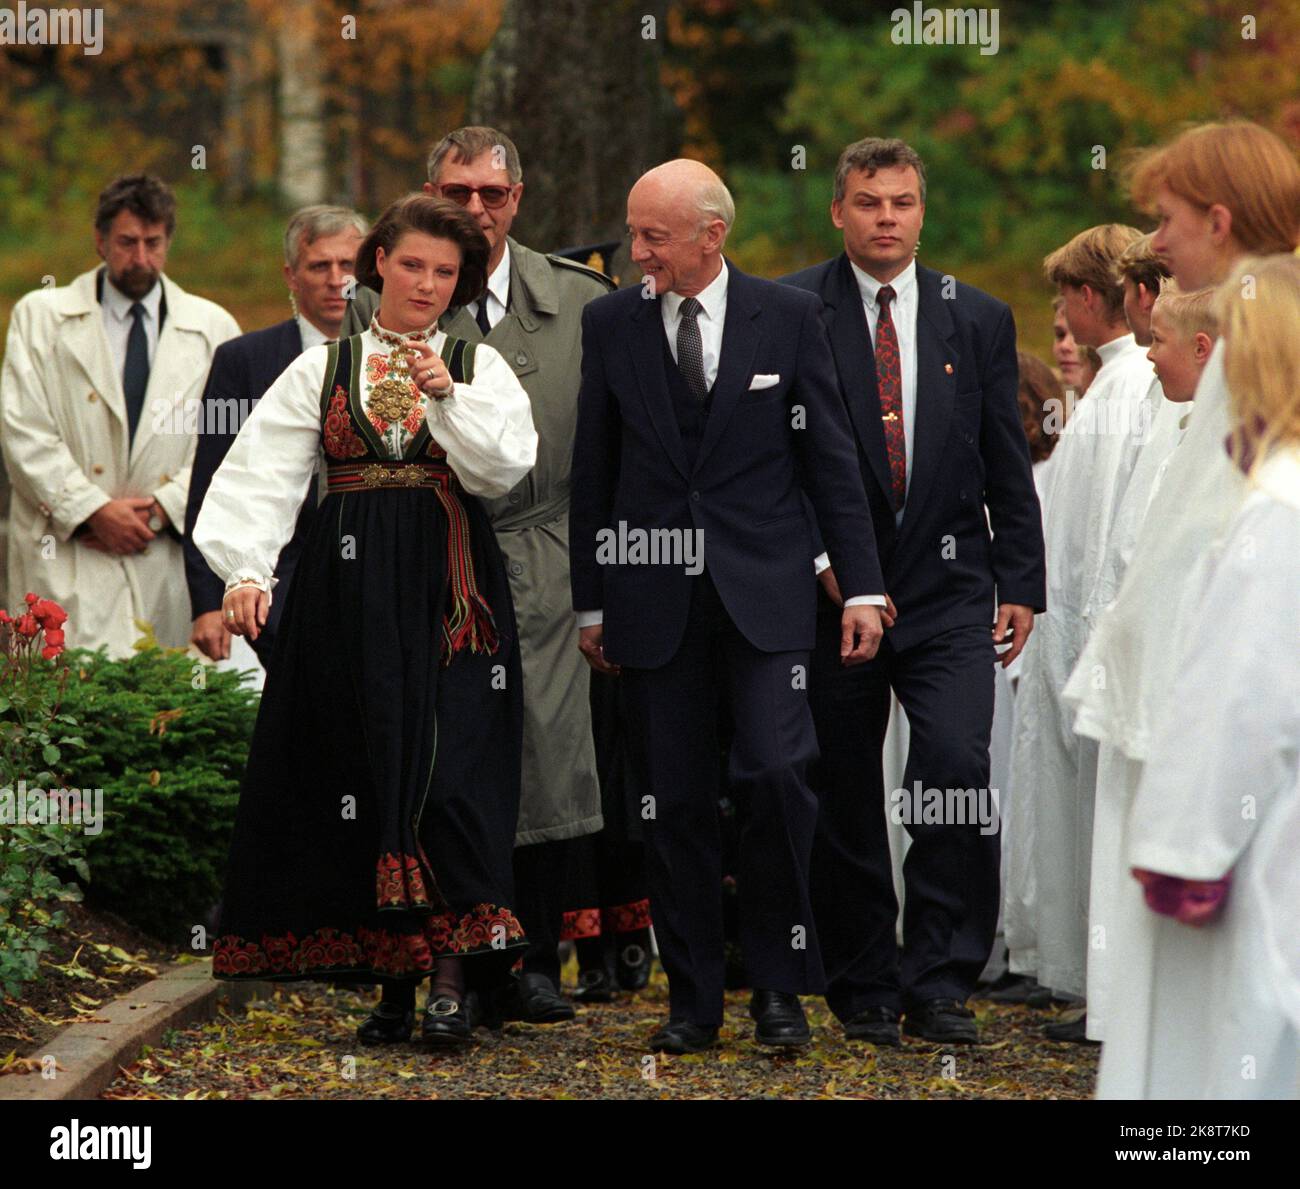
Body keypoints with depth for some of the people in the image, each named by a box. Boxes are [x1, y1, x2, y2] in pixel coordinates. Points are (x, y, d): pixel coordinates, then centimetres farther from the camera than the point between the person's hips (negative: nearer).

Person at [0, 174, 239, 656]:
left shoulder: (213, 327, 13)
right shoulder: (40, 317, 9)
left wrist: (164, 508, -7)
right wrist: (93, 511, -9)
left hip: (171, 558, 2)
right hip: (67, 553, -2)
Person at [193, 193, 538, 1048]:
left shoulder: (480, 367, 9)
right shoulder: (322, 369, 10)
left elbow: (505, 468, -4)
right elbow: (265, 474, 0)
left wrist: (448, 397, -17)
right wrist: (247, 570, -14)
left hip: (452, 592, -2)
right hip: (352, 590, 2)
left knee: (451, 772, -12)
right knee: (363, 777, 2)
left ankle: (451, 982, -13)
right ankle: (394, 986, 10)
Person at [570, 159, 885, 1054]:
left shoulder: (788, 317, 2)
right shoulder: (610, 324, 5)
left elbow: (831, 459, 4)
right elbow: (594, 473, 9)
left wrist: (862, 585, -1)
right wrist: (590, 602, 7)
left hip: (764, 592, -1)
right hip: (655, 599, 2)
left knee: (779, 772, -13)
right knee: (676, 801, 3)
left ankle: (778, 981, 2)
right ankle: (694, 994, 12)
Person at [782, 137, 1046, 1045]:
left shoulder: (979, 320, 9)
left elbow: (1008, 467, 12)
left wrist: (1020, 584, 7)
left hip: (948, 592, 1)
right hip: (830, 590, -1)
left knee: (958, 767, -16)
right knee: (844, 797, 4)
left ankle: (942, 982, -7)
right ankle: (865, 989, 17)